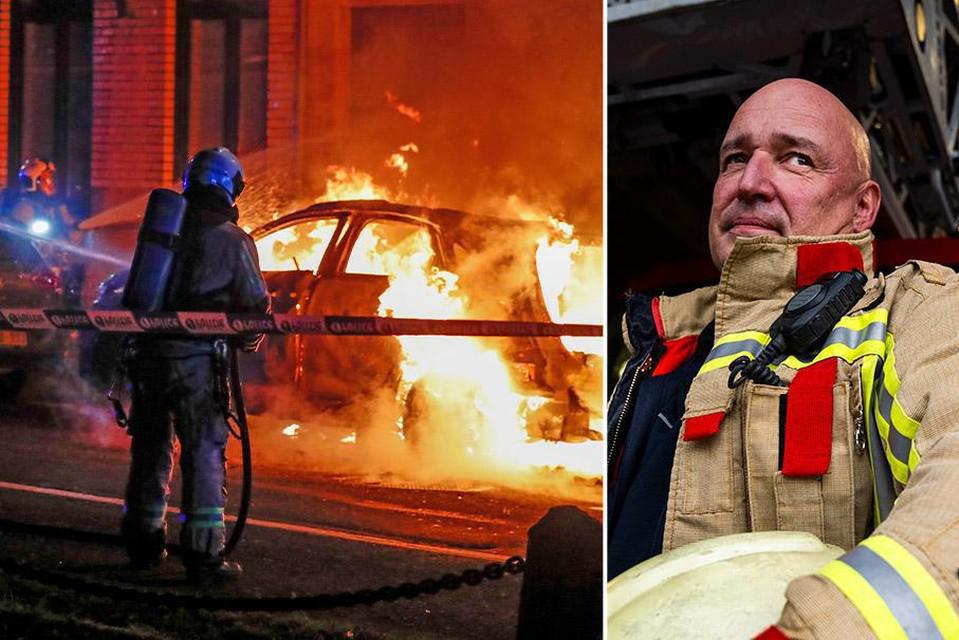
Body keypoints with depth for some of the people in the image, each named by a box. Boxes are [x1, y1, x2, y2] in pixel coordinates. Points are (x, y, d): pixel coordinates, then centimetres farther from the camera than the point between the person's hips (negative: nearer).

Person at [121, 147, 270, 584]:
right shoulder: (232, 239, -5)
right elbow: (256, 303, 0)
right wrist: (251, 339, 21)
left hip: (148, 352, 5)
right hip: (196, 359, -5)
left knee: (150, 450, 17)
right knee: (205, 455, 1)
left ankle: (143, 543, 28)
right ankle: (203, 556, -1)